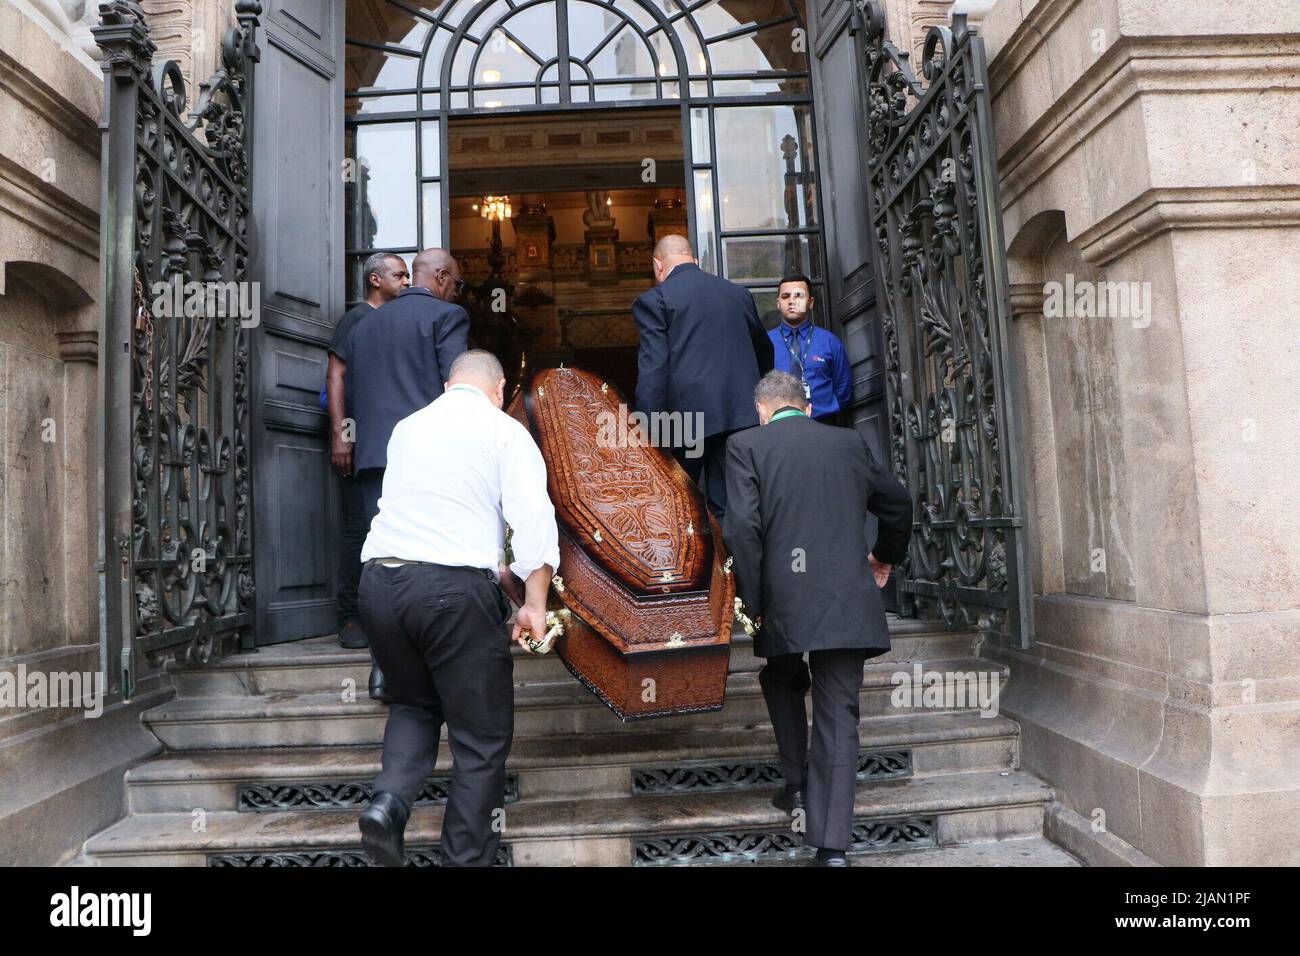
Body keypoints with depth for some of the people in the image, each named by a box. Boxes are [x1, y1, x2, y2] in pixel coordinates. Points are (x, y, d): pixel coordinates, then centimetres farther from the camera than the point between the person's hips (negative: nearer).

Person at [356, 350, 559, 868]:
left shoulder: (407, 428, 19)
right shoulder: (506, 432, 4)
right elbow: (534, 519, -9)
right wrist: (534, 603, -6)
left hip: (379, 580, 5)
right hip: (453, 589, -5)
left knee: (413, 703, 27)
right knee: (482, 733, 9)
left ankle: (389, 800, 5)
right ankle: (467, 854, 13)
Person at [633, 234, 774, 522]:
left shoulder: (653, 300, 0)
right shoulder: (739, 293, 15)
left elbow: (652, 370, -9)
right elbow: (764, 350, 25)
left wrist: (649, 432, -10)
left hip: (688, 419, -4)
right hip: (740, 415, 4)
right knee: (731, 506, 6)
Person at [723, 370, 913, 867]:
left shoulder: (746, 445, 0)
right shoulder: (849, 441, 11)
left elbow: (742, 528, -11)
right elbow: (898, 502, 21)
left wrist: (751, 602, -4)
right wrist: (885, 556, 37)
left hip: (785, 601, -2)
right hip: (848, 602, 2)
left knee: (781, 680, 28)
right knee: (839, 714, 6)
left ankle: (797, 782, 27)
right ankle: (833, 845, 7)